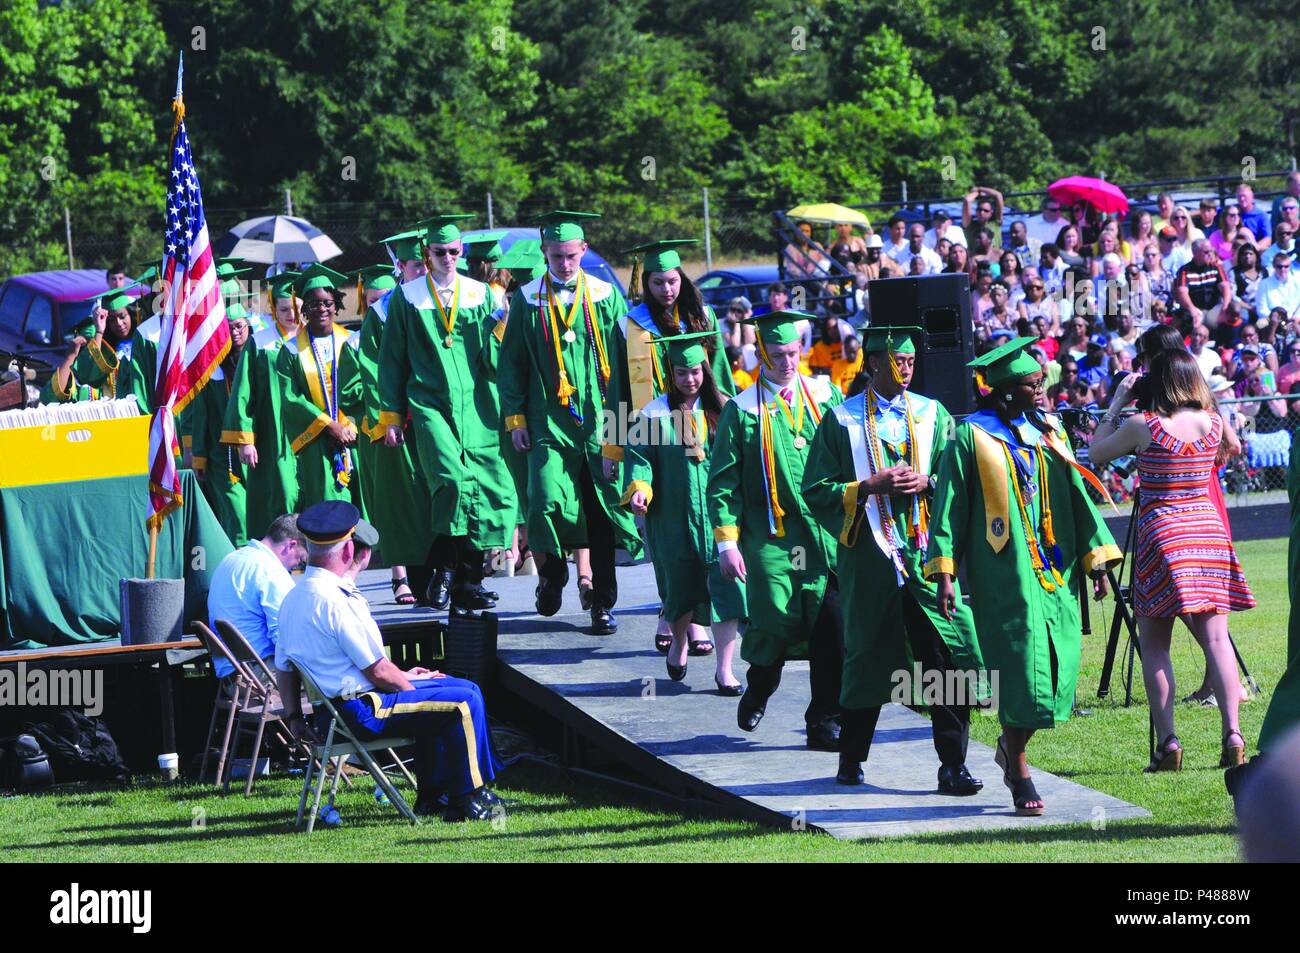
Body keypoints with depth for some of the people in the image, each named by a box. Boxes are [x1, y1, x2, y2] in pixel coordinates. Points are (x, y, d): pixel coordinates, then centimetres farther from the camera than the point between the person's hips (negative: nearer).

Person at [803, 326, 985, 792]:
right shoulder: (842, 420, 4)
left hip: (928, 555, 1)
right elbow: (817, 490, 1)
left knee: (951, 661, -10)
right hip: (870, 556, -1)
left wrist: (926, 483, -10)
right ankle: (851, 758, 27)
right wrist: (870, 486, -12)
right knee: (866, 660, 9)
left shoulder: (933, 416, 10)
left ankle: (953, 765, -8)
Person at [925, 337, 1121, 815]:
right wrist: (944, 573, -9)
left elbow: (1077, 497, 14)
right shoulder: (971, 438, -3)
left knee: (1056, 674, 3)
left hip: (1054, 574, 5)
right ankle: (1019, 775, 5)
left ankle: (1012, 747, 27)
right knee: (1019, 672, -7)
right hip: (1004, 575, -5)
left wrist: (1095, 560, 8)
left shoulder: (1049, 433, 11)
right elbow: (949, 508, -3)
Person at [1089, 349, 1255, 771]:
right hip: (1209, 531, 4)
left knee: (1154, 642, 3)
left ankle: (1167, 741, -6)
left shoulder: (1143, 425, -10)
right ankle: (1232, 734, -8)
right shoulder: (1213, 422, 2)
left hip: (1162, 534, -4)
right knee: (1215, 637, 2)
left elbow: (1096, 452, 5)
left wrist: (1117, 401, 8)